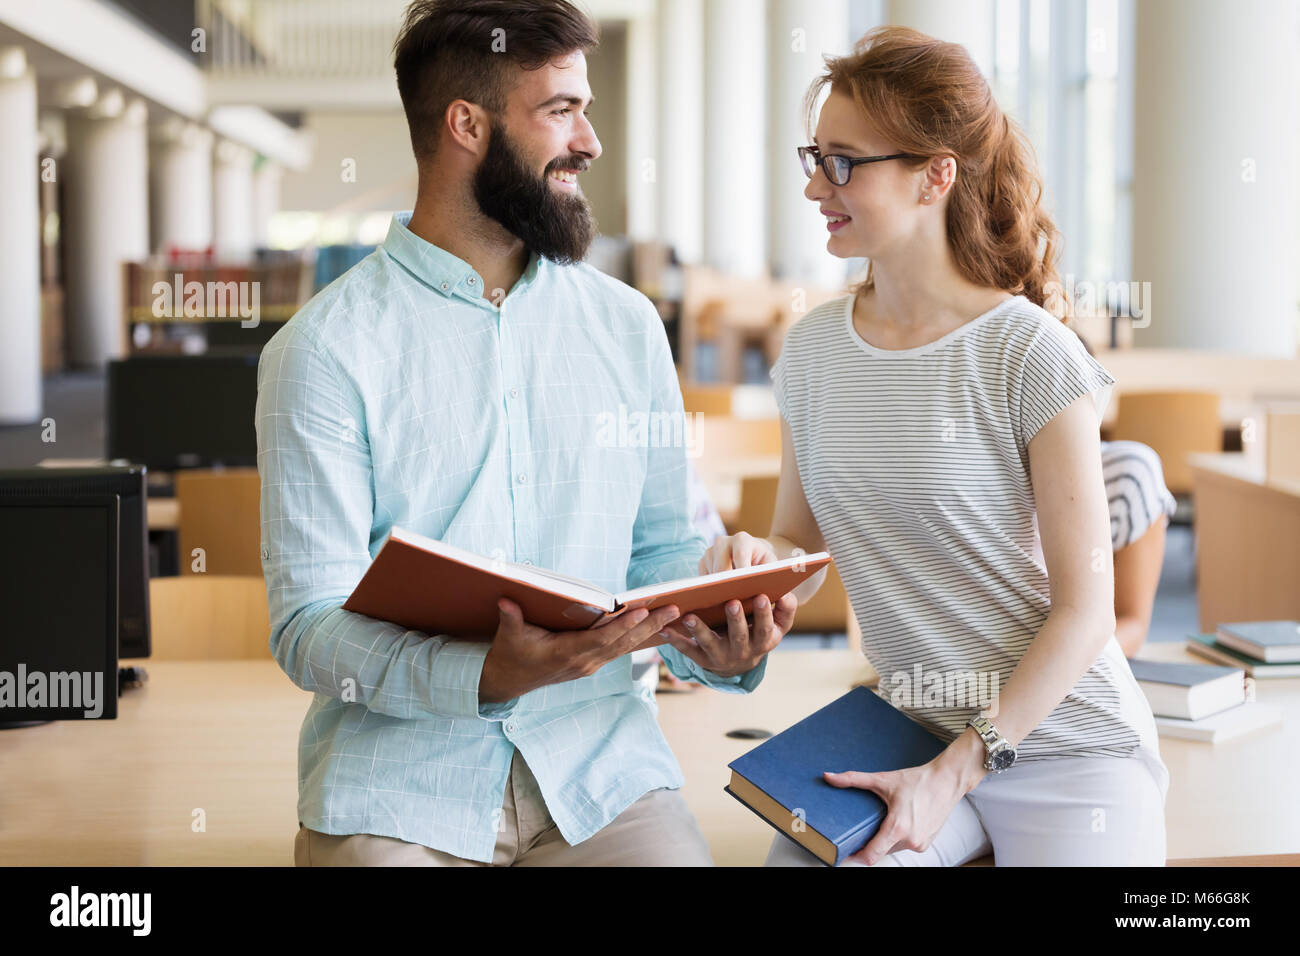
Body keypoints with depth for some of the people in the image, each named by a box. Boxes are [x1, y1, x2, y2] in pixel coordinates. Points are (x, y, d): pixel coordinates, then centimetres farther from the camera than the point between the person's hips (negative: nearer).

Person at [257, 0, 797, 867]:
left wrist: (722, 646, -7)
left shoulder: (627, 327, 10)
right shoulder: (327, 348, -4)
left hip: (599, 764, 3)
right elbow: (308, 625, -9)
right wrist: (481, 674, -26)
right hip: (399, 779, -2)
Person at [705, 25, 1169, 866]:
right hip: (914, 732, 3)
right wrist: (755, 560, -12)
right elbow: (802, 543, 12)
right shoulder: (813, 350, 3)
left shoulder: (1029, 355, -13)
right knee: (795, 859, -21)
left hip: (1065, 745, -3)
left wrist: (955, 772, -16)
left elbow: (1085, 606, -12)